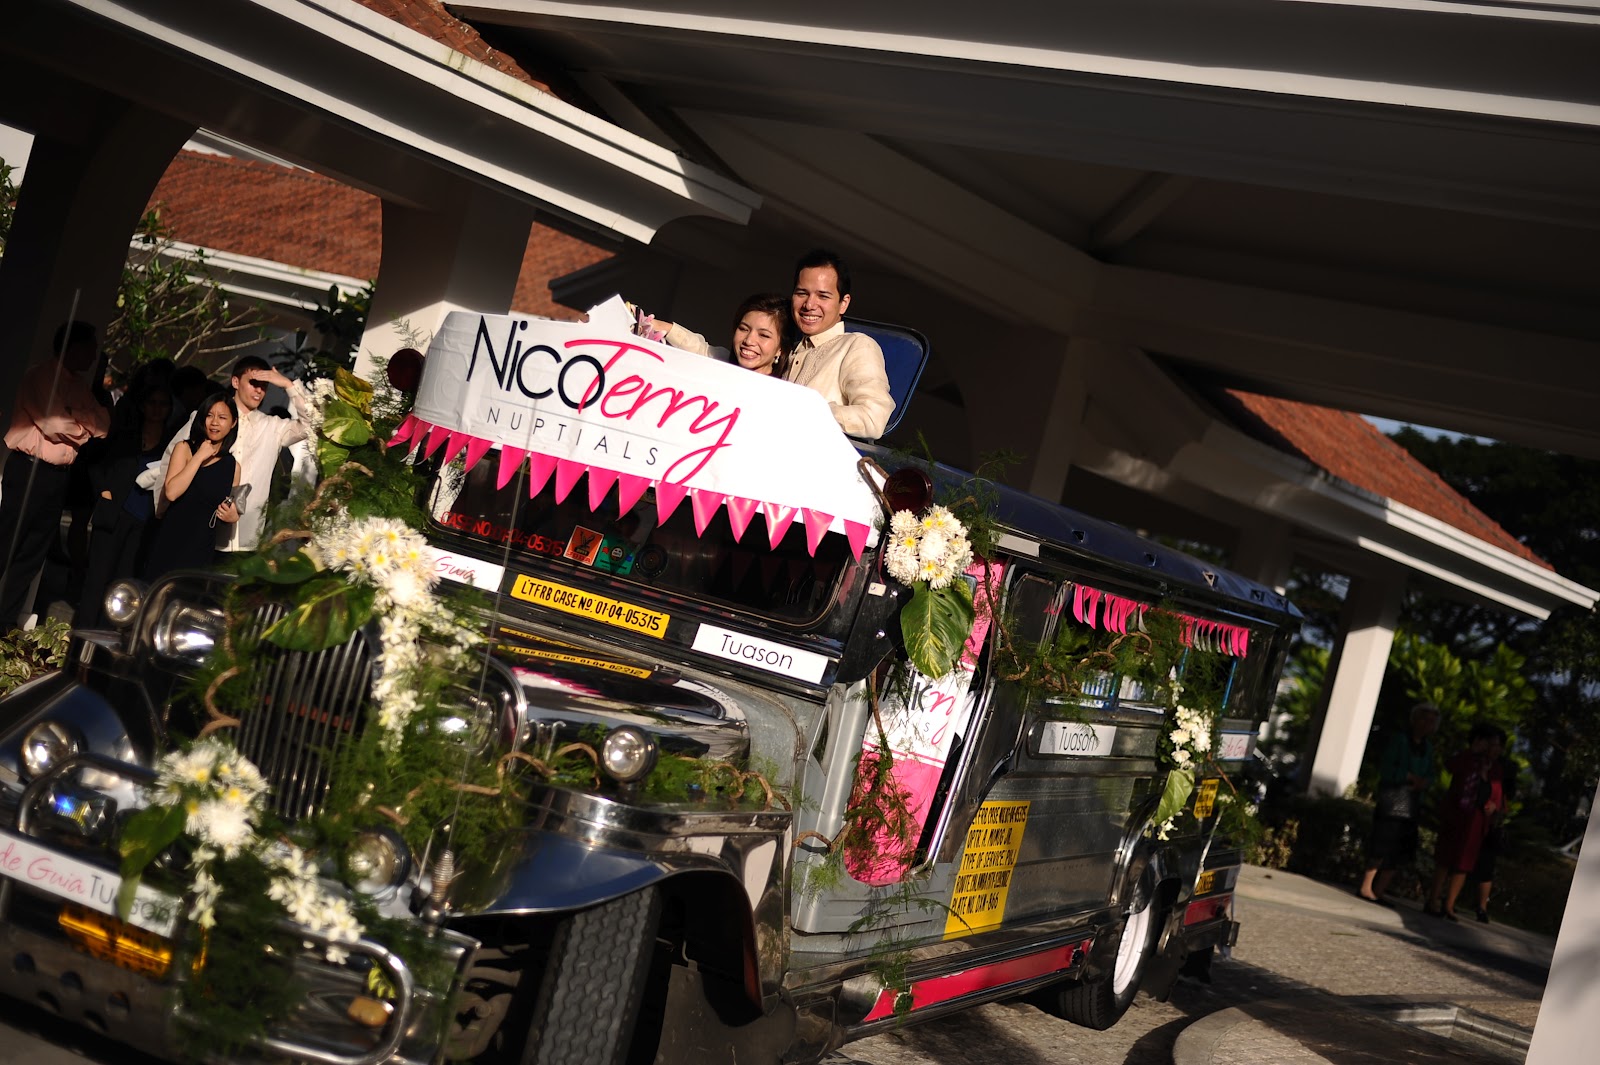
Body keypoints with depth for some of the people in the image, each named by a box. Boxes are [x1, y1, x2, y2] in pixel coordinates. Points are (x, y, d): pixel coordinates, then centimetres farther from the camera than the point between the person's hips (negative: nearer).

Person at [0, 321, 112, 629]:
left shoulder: (79, 385, 14)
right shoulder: (42, 377, -10)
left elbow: (102, 422, 7)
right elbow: (58, 425, -18)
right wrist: (88, 430, -2)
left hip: (58, 475, 7)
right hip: (29, 470, -7)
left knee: (33, 554, 10)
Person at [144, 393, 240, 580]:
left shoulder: (233, 465, 9)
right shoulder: (185, 448, 1)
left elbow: (233, 509, 21)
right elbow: (171, 492, -15)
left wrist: (233, 517, -3)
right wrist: (199, 457, -11)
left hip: (202, 550, 3)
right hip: (171, 543, -2)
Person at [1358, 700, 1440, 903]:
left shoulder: (1427, 747, 15)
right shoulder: (1399, 739, -4)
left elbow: (1429, 774, 12)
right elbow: (1385, 768, -12)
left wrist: (1423, 783, -10)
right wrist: (1410, 777, -17)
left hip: (1411, 804, 7)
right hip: (1392, 800, -7)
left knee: (1404, 850, 5)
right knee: (1383, 843, -10)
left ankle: (1378, 890, 11)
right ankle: (1366, 888, -2)